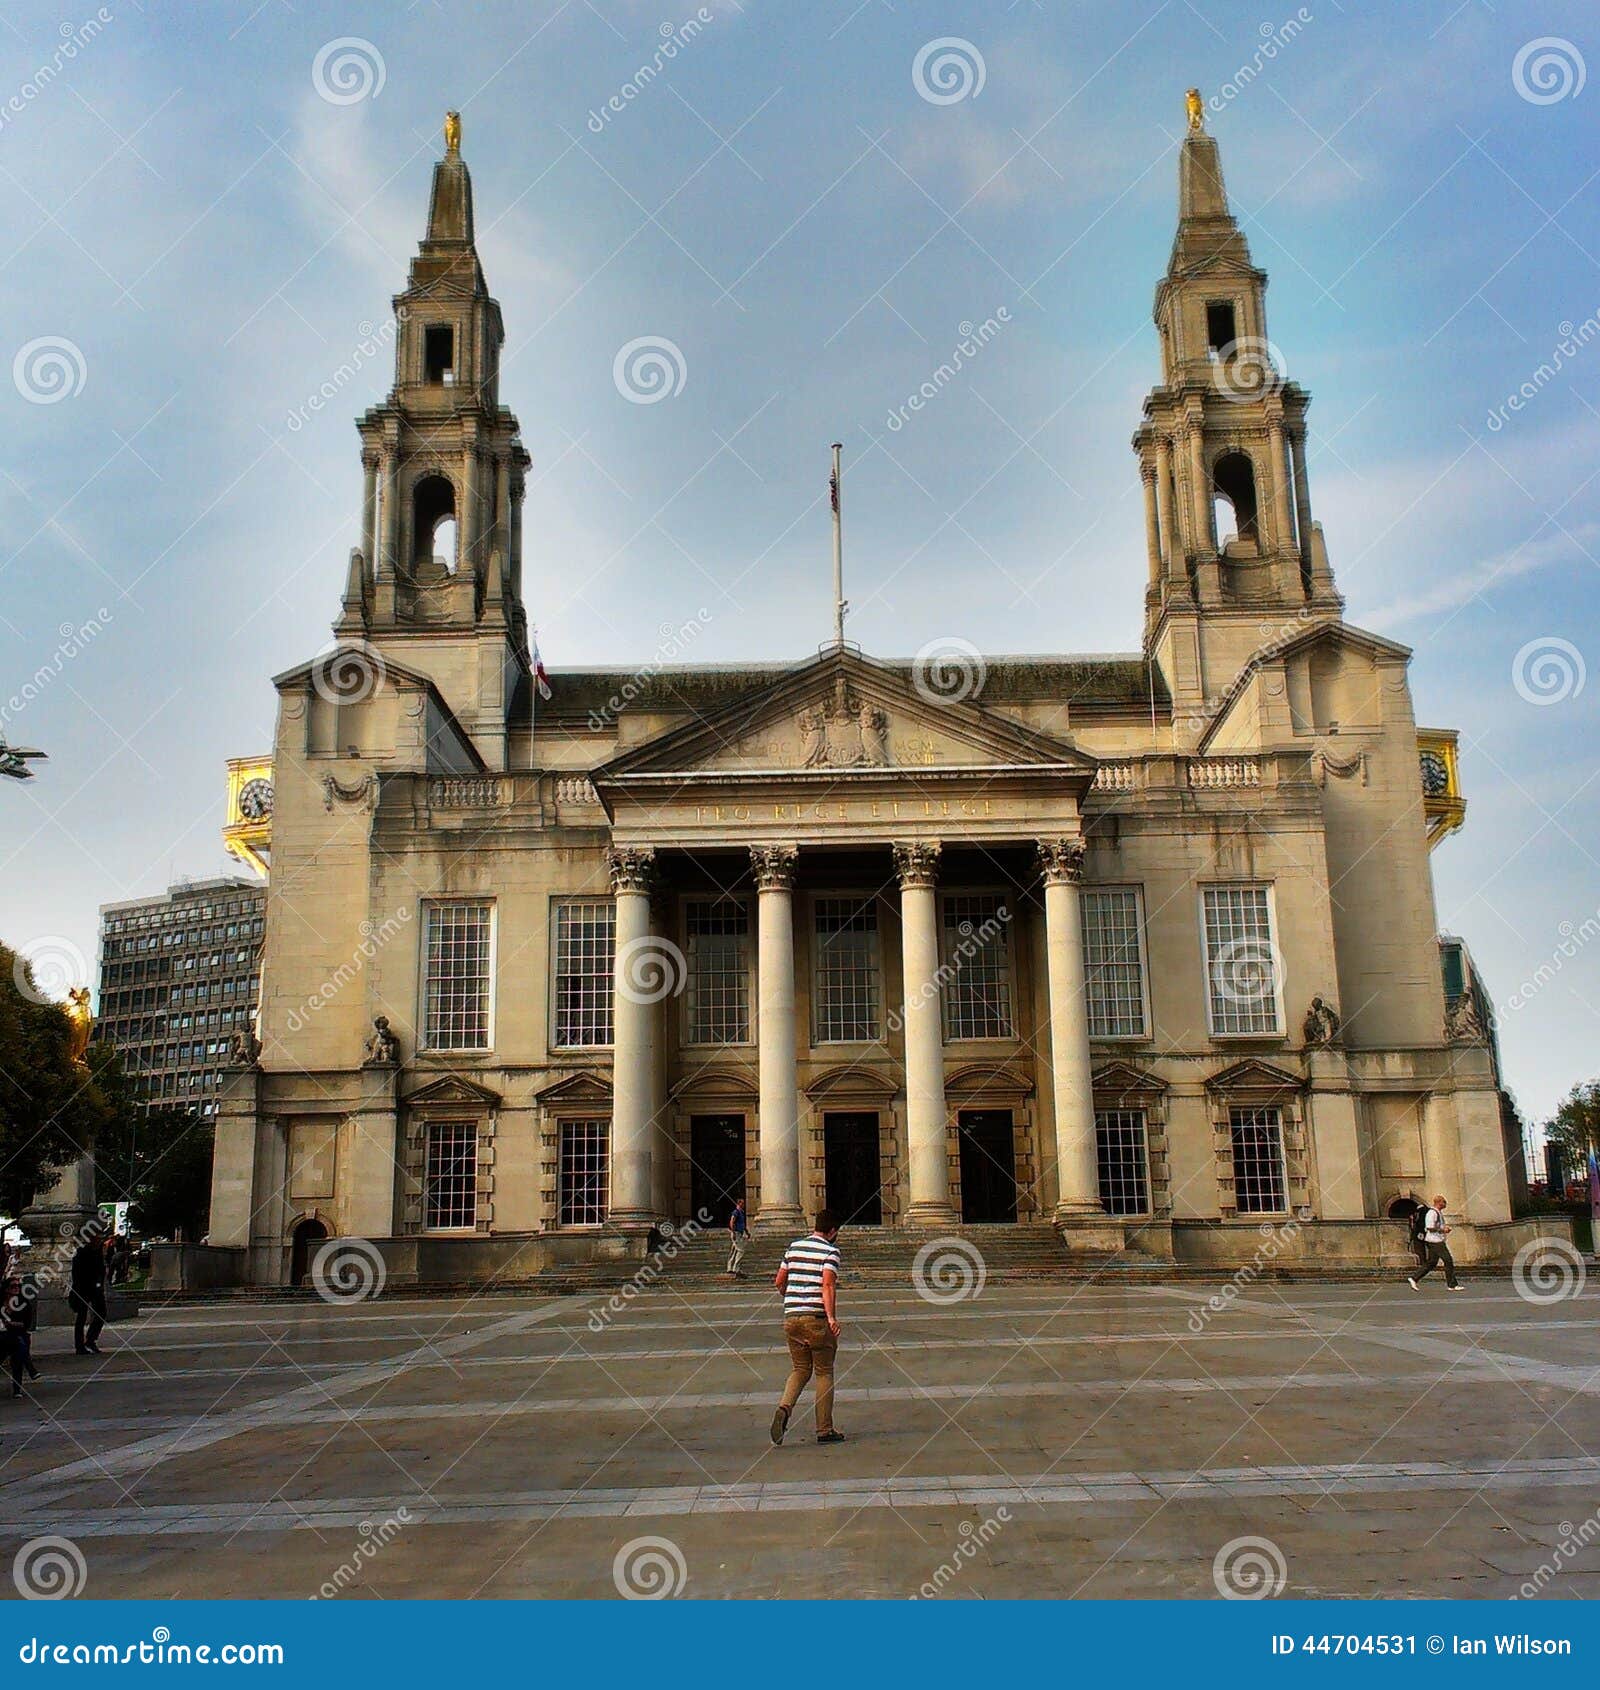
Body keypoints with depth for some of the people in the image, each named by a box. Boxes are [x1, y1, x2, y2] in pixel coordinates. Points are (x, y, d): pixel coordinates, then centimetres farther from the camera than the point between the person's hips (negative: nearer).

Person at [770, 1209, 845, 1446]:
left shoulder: (794, 1247, 12)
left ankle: (784, 1408, -10)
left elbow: (779, 1282, 16)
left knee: (799, 1369, 15)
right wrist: (832, 1317, -25)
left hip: (791, 1317, 5)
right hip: (817, 1318, -5)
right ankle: (825, 1430, 10)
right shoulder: (831, 1252, -5)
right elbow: (828, 1284, -19)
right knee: (824, 1373, 8)